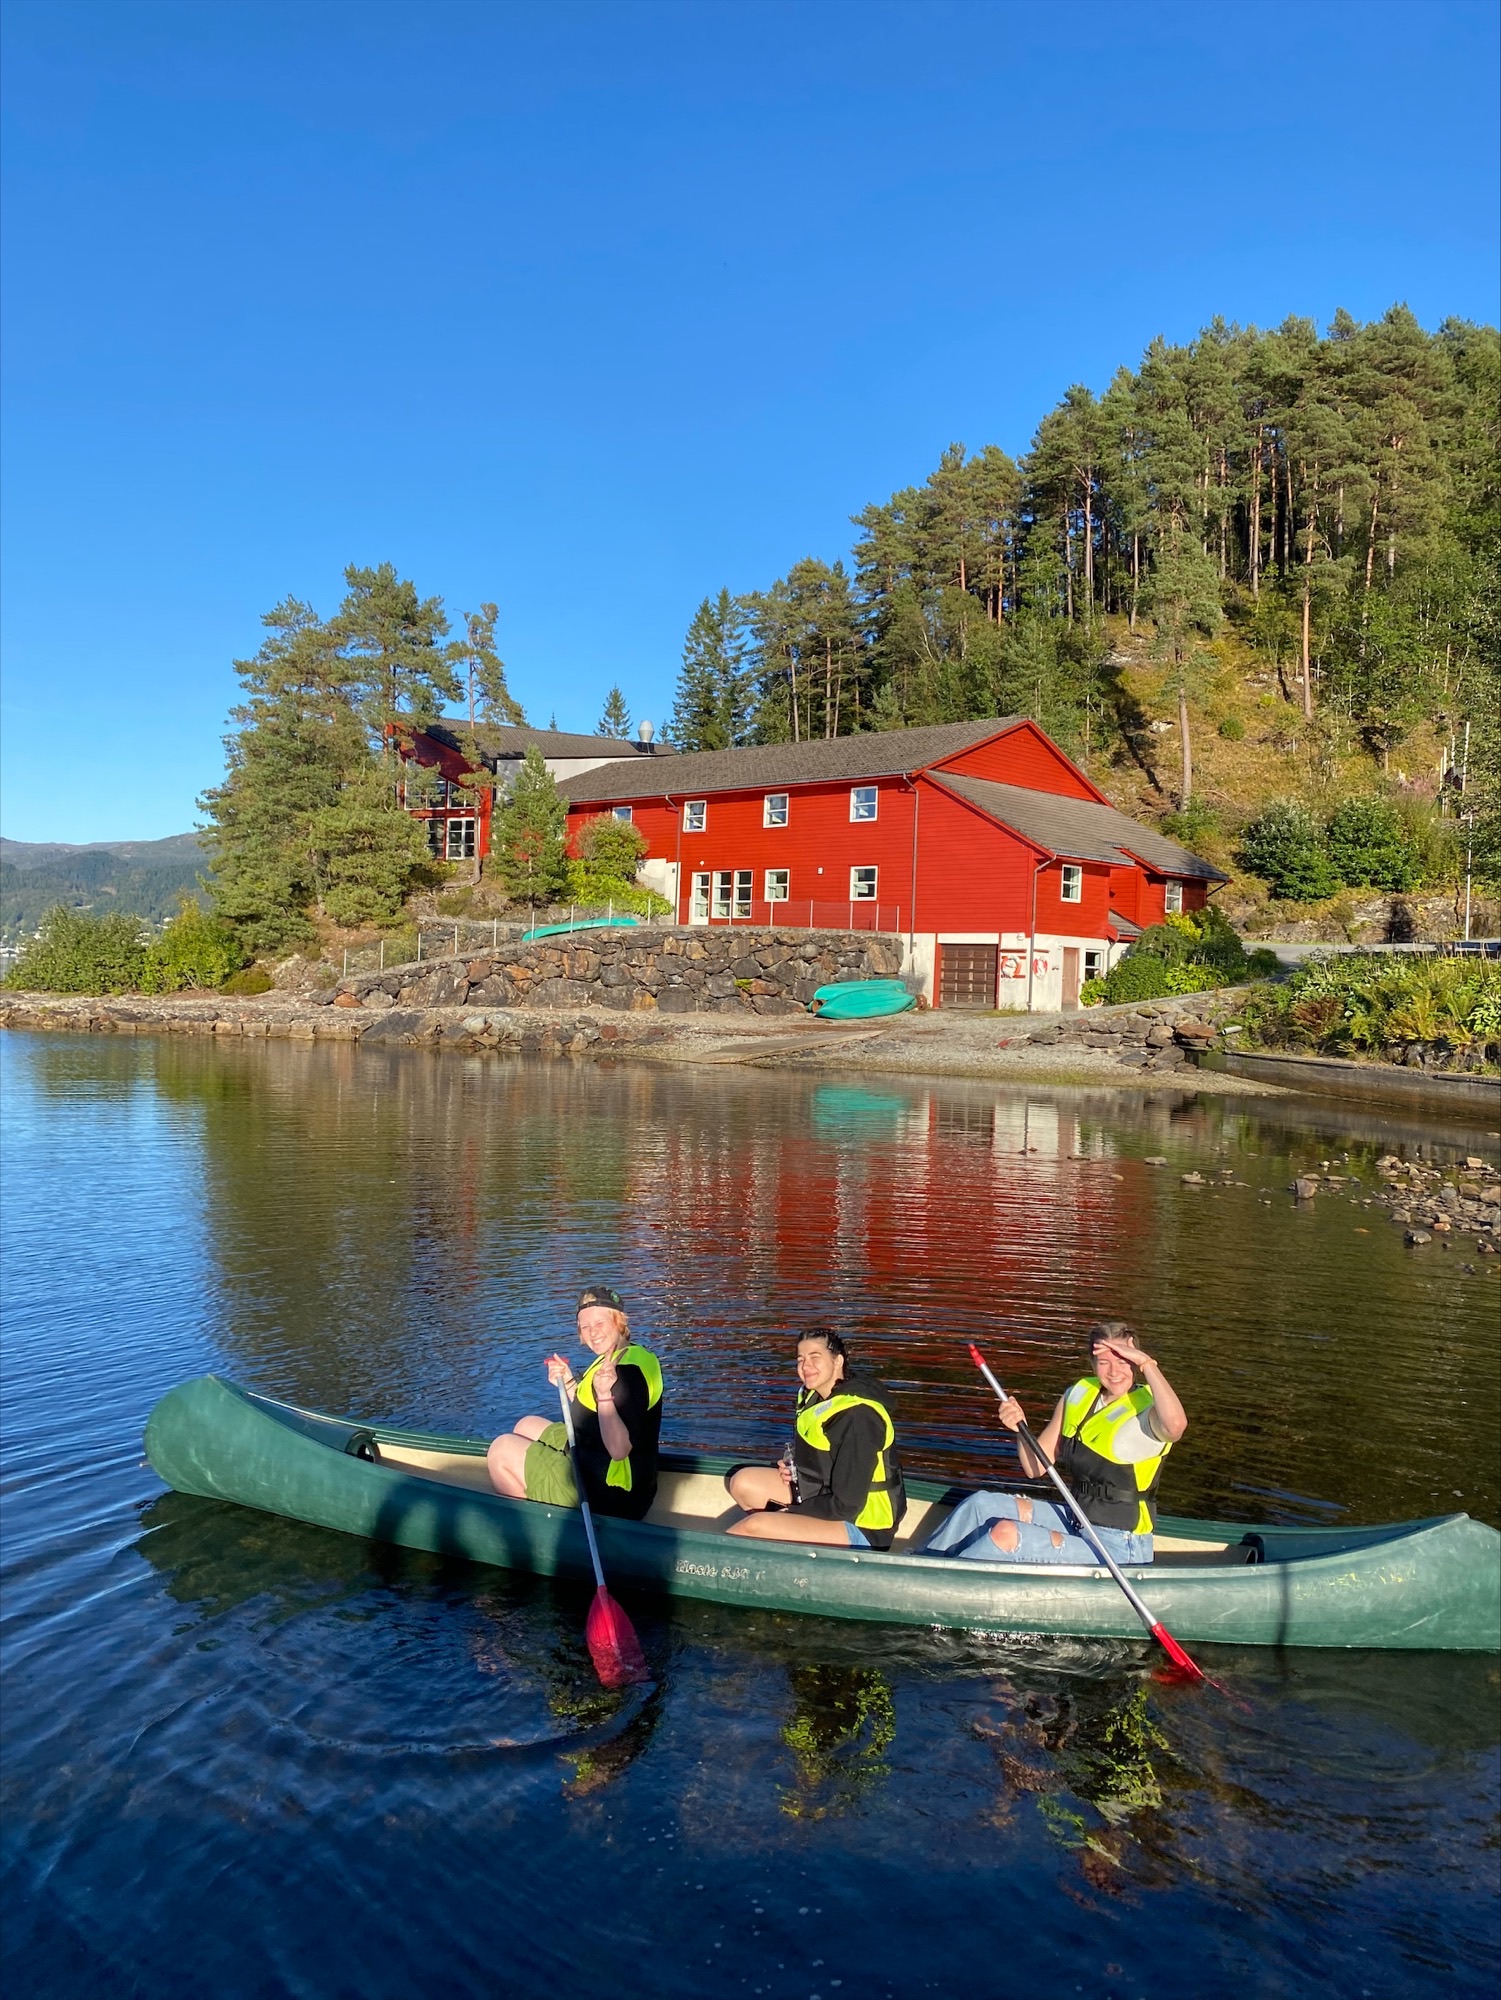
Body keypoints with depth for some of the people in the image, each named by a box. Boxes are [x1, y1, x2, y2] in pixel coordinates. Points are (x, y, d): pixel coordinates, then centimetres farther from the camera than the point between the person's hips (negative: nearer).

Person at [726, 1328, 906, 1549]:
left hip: (861, 1525, -10)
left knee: (753, 1527, -24)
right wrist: (792, 1468, -1)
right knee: (743, 1482, 7)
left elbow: (846, 1505, -24)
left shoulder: (857, 1416, -26)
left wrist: (790, 1512, -13)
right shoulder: (816, 1396, 1)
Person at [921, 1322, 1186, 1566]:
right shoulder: (1078, 1395, 5)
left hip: (1119, 1548, -7)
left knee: (1005, 1534, -23)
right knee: (982, 1504, -3)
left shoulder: (1146, 1407, -15)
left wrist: (1147, 1363, -33)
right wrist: (1020, 1429, -11)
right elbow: (1035, 1468, 9)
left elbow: (1176, 1425, -43)